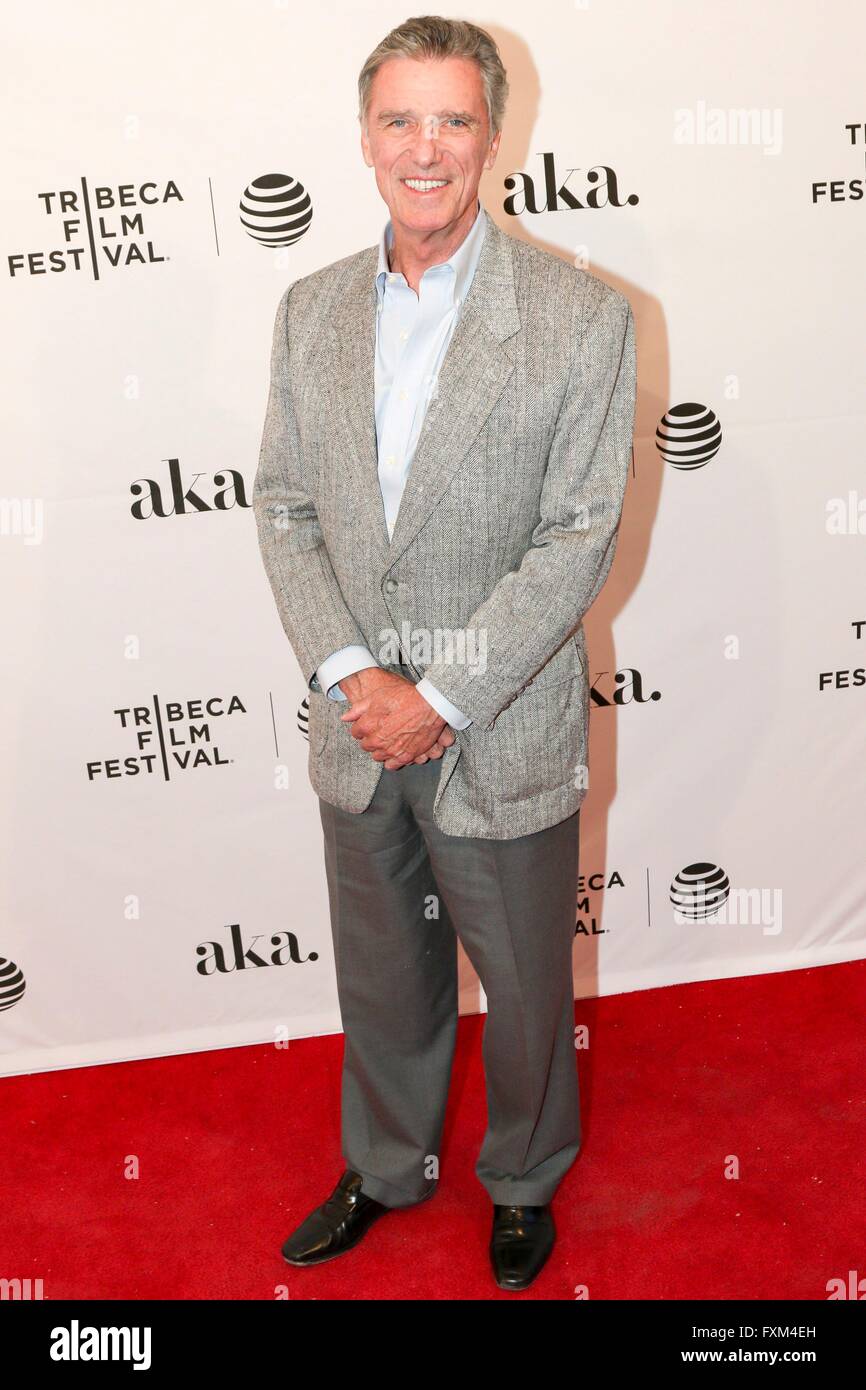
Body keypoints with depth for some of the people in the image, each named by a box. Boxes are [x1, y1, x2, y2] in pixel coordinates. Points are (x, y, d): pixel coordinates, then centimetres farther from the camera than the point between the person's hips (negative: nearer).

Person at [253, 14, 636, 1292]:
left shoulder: (583, 317, -11)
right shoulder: (311, 309, 3)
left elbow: (580, 539, -14)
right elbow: (284, 505, 3)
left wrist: (444, 697, -18)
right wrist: (349, 673, -11)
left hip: (502, 740, -3)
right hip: (357, 733, 4)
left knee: (523, 989, 16)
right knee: (381, 980, 22)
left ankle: (526, 1180, 44)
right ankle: (386, 1167, 48)